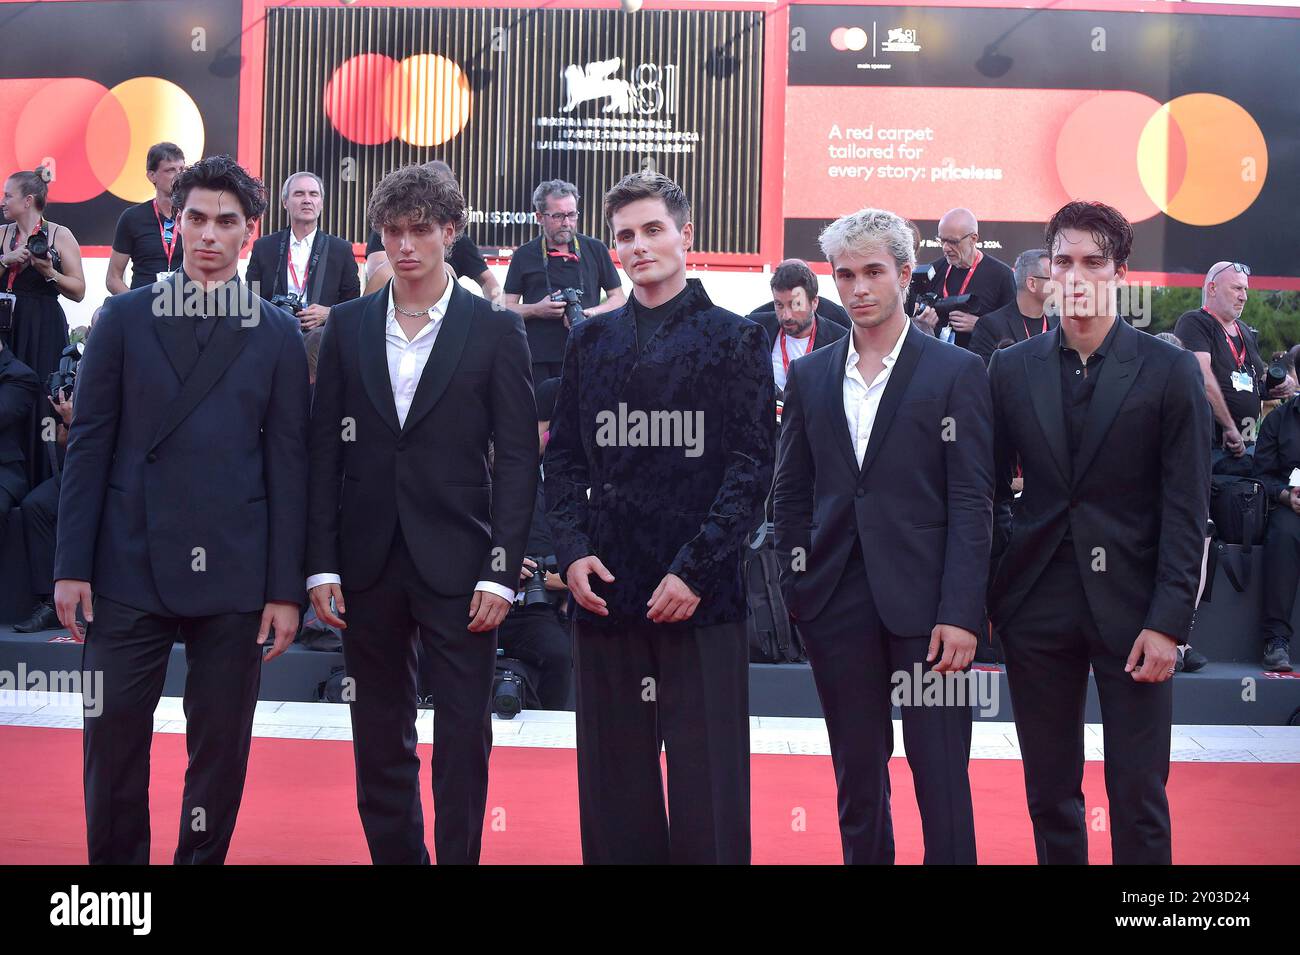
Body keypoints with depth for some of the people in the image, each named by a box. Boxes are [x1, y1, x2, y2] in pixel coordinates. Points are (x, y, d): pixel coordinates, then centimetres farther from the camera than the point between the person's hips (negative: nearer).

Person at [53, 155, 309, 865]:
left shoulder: (278, 335, 5)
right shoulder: (125, 318, 7)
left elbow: (287, 464, 2)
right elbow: (89, 445, 4)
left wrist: (285, 588, -1)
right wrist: (73, 564, -2)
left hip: (233, 573, 0)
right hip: (129, 566, 1)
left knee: (222, 742, 8)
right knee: (113, 739, 5)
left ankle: (202, 855, 26)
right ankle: (114, 858, 25)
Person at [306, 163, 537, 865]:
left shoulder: (495, 330, 0)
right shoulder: (348, 326, 7)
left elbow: (518, 458, -3)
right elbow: (324, 451, 6)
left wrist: (501, 571, -10)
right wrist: (322, 565, 0)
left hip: (458, 564, -3)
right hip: (368, 564, 3)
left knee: (463, 742, 1)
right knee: (379, 742, 13)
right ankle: (394, 853, 28)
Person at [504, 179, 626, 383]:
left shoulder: (595, 249, 11)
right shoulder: (524, 255, 10)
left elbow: (618, 298, 12)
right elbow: (506, 308, 9)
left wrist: (589, 313, -7)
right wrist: (537, 310, -11)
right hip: (537, 361, 0)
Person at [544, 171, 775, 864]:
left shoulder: (734, 339, 2)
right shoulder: (590, 342, 14)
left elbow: (751, 465, -5)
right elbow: (563, 458, 12)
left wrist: (695, 570, -13)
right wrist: (572, 551, -4)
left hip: (701, 596, -3)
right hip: (605, 591, 4)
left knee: (707, 782, 1)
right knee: (614, 785, 10)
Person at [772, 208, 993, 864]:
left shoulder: (957, 372, 0)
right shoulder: (809, 375, 11)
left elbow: (971, 501, -5)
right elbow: (791, 493, 13)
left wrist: (960, 613, -12)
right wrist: (796, 587, 3)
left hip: (924, 602, -3)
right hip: (837, 602, 4)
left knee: (940, 774, 1)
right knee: (856, 776, 13)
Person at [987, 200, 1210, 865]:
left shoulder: (1169, 372, -1)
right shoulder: (1011, 368, 6)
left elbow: (1186, 510, -3)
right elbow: (990, 487, 10)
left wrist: (1168, 621, -9)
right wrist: (992, 589, 2)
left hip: (1131, 606, -2)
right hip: (1037, 605, 2)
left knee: (1138, 796, 3)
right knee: (1049, 790, 11)